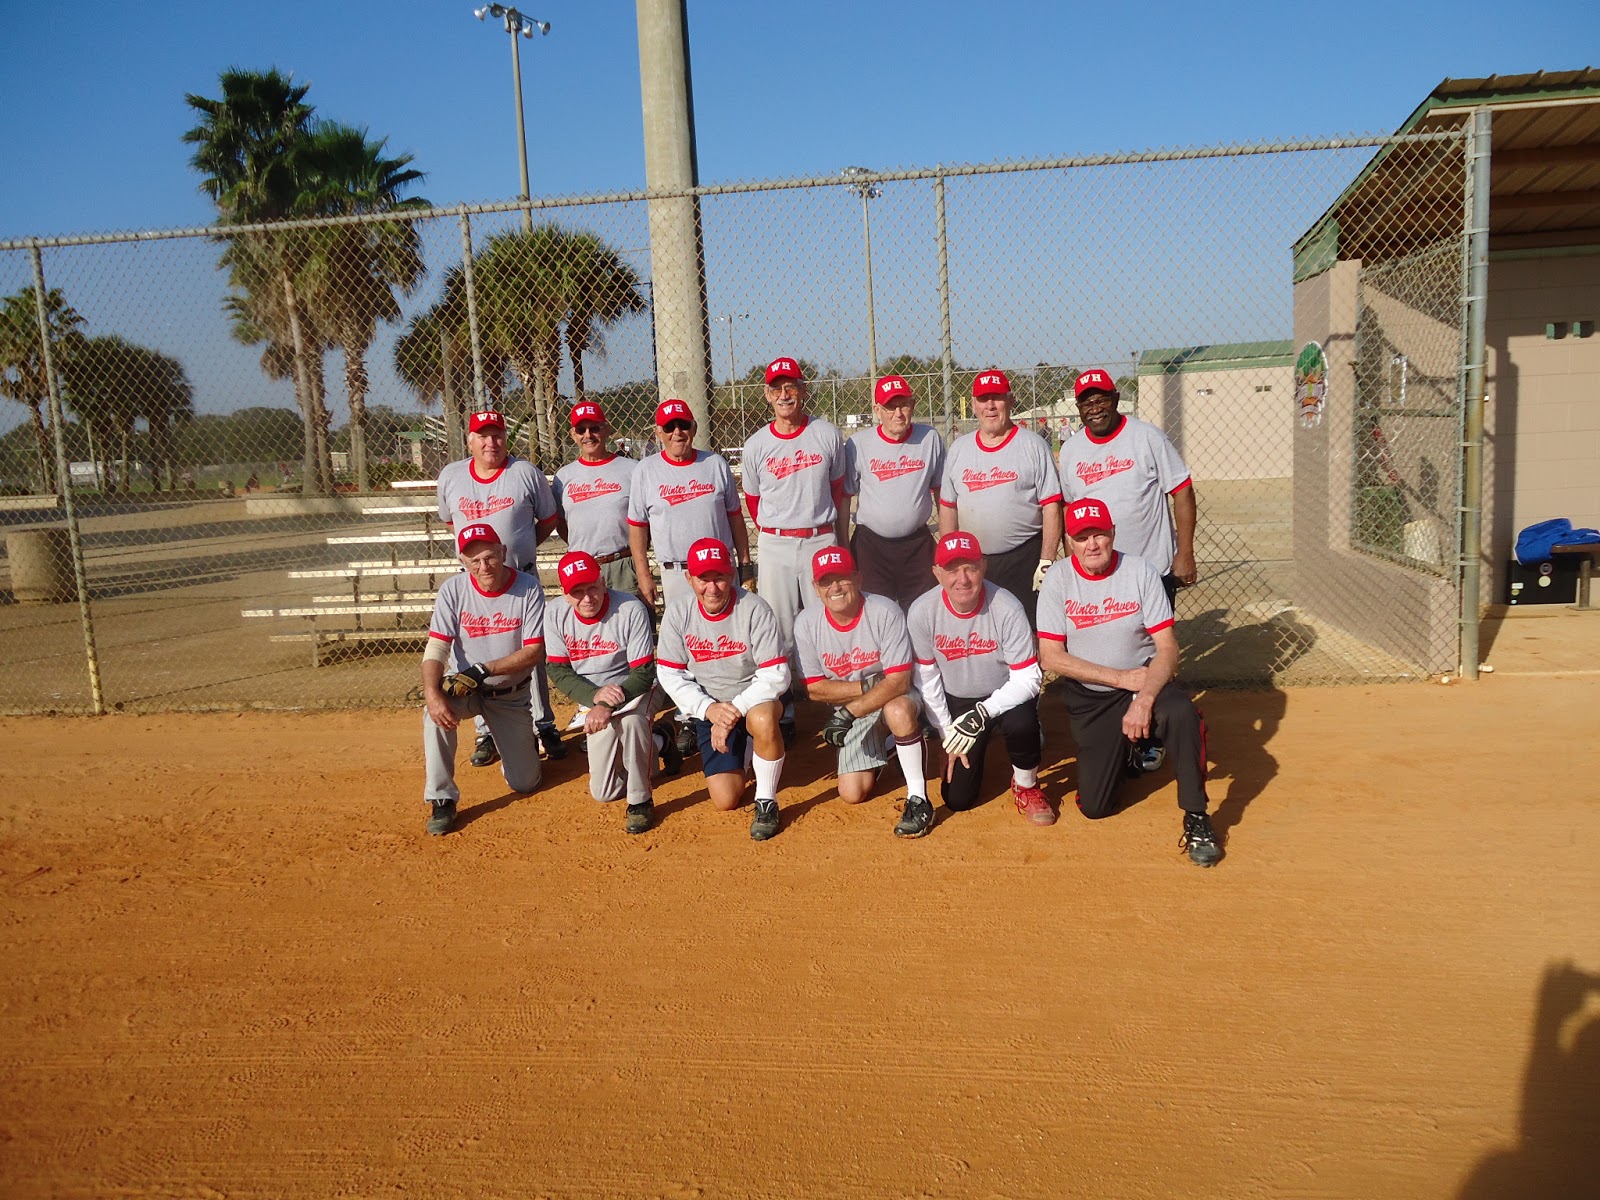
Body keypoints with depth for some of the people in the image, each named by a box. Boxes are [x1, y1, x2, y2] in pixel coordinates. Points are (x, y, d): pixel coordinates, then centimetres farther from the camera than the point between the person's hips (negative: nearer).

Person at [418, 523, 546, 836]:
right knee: (436, 710, -35)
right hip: (462, 687, 0)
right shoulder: (453, 590, -13)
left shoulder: (528, 589, -16)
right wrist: (431, 693, -38)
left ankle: (521, 743, 37)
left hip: (512, 695, 0)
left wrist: (484, 669, -28)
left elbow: (534, 652, -17)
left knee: (525, 783, 1)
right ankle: (442, 799, -20)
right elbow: (436, 649, -19)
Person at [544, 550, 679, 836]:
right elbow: (559, 672, -8)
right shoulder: (555, 615, -13)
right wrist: (595, 695, -27)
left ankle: (640, 801, -22)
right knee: (604, 792, 3)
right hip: (592, 698, 4)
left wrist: (609, 707, -35)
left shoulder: (631, 610, -24)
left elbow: (643, 674, -21)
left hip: (636, 690, -4)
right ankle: (658, 743, 30)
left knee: (631, 719, -42)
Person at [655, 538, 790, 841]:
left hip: (754, 697, -3)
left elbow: (776, 675, -19)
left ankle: (766, 802, -16)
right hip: (708, 706, 3)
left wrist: (735, 710, -26)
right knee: (726, 800, -5)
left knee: (763, 720, -41)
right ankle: (740, 748, 30)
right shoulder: (677, 613, -9)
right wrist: (709, 709, -19)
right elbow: (670, 674, -5)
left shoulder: (754, 609, -18)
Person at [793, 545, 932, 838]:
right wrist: (869, 685, -19)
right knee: (852, 793, -6)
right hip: (850, 715, 4)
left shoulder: (885, 612, -22)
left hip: (895, 698, -3)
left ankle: (918, 798, -24)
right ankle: (884, 746, 25)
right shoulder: (806, 624, -13)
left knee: (898, 709, -40)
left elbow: (899, 681, -26)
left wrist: (850, 712, -34)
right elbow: (815, 689, -8)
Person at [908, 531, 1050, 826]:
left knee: (1020, 722, -38)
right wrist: (946, 733, -6)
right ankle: (981, 742, 33)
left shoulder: (1007, 608, -27)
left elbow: (1028, 679, -23)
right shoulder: (922, 612, -19)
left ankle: (1026, 785, -5)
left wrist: (981, 715, -34)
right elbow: (926, 679, -6)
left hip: (1005, 695, -2)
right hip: (957, 701, 2)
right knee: (957, 799, 0)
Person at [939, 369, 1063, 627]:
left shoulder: (1033, 445, -2)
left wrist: (1046, 562, -13)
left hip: (1024, 558, -4)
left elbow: (1051, 507, -6)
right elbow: (948, 507, 13)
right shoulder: (958, 449, 10)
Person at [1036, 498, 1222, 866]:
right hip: (1088, 698, 1)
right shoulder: (1058, 579, -9)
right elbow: (1051, 656, -12)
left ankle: (1196, 817, -18)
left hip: (1145, 681, -1)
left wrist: (1144, 700, -31)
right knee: (1094, 806, -4)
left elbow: (1167, 648, -13)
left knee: (1180, 712, -36)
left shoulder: (1140, 572, -9)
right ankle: (1123, 751, 29)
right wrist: (1121, 678, -18)